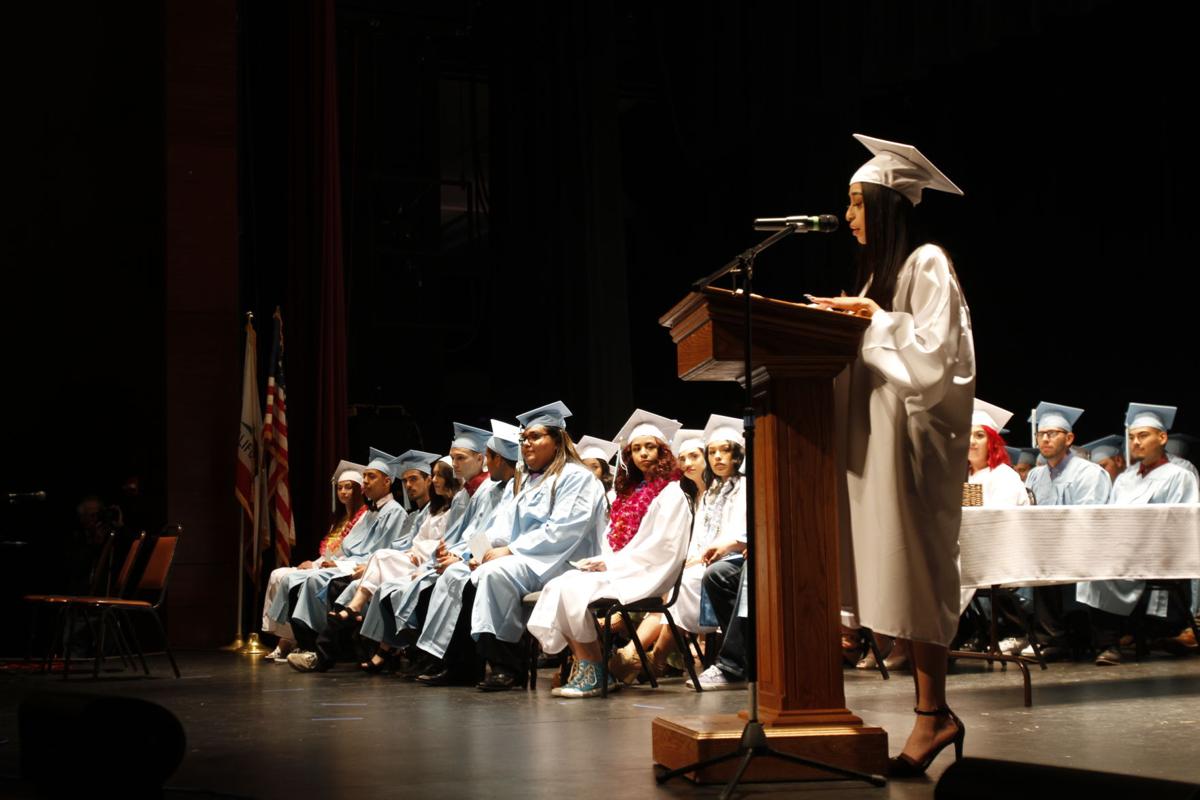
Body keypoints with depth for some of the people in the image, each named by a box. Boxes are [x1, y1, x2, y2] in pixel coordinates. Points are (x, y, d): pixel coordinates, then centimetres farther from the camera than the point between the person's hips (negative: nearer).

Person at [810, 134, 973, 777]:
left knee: (916, 572, -10)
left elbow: (934, 353, -16)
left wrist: (876, 319, -14)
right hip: (878, 439, 9)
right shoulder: (881, 269, 19)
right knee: (902, 578, 4)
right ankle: (935, 712, 6)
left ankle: (932, 716, -8)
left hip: (914, 435, -9)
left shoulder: (927, 265, -7)